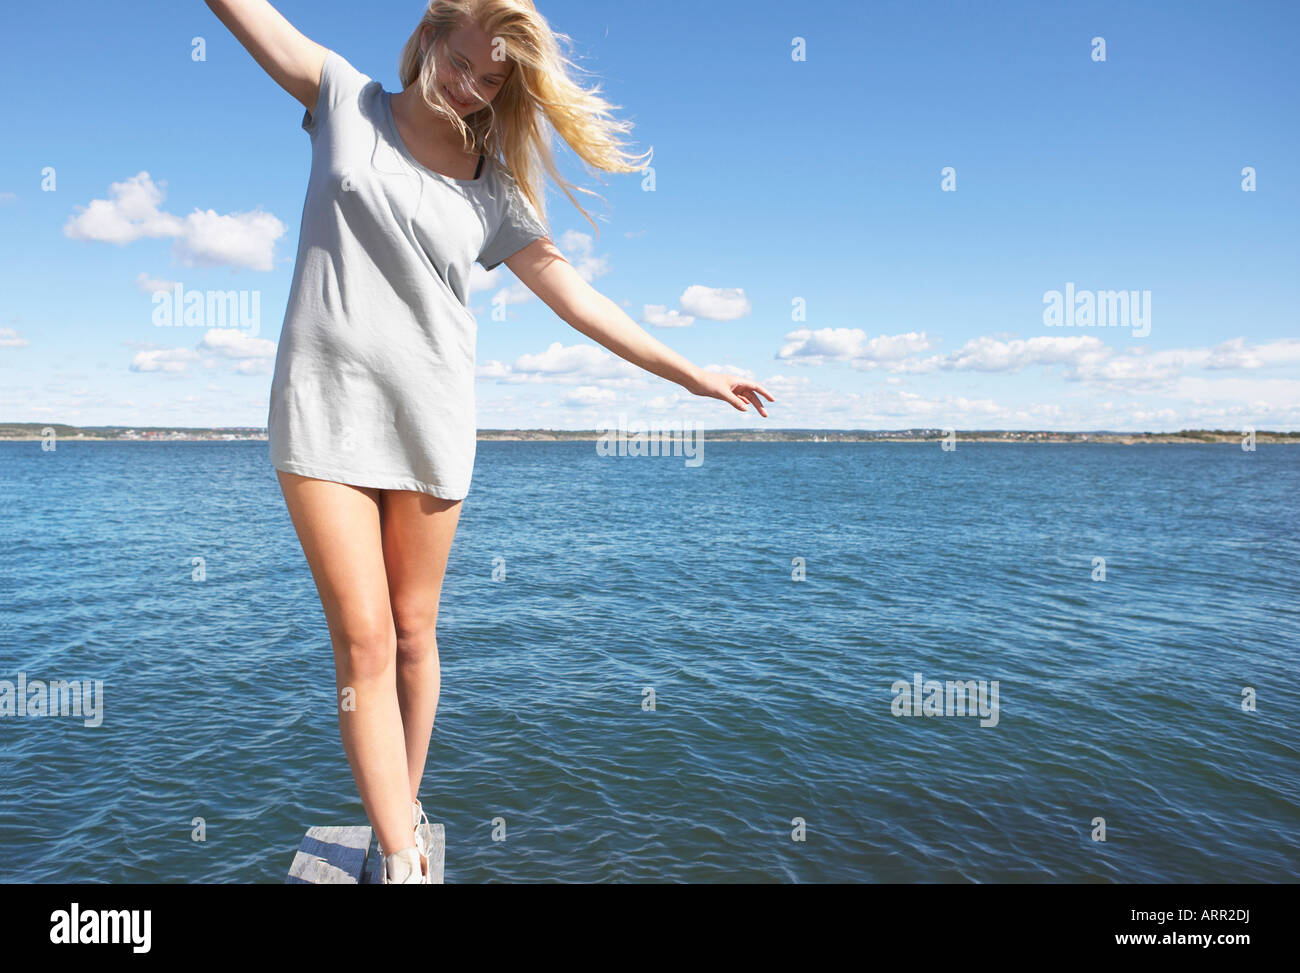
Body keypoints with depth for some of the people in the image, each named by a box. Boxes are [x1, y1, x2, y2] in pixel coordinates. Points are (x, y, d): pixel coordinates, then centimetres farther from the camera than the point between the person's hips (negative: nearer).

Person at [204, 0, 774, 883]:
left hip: (432, 423, 1)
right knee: (362, 641, -6)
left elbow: (570, 292, 8)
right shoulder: (345, 98, 9)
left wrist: (689, 373, 6)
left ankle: (403, 816, 25)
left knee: (414, 635, 6)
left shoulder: (493, 190, 9)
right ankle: (404, 862, 2)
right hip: (324, 409, -1)